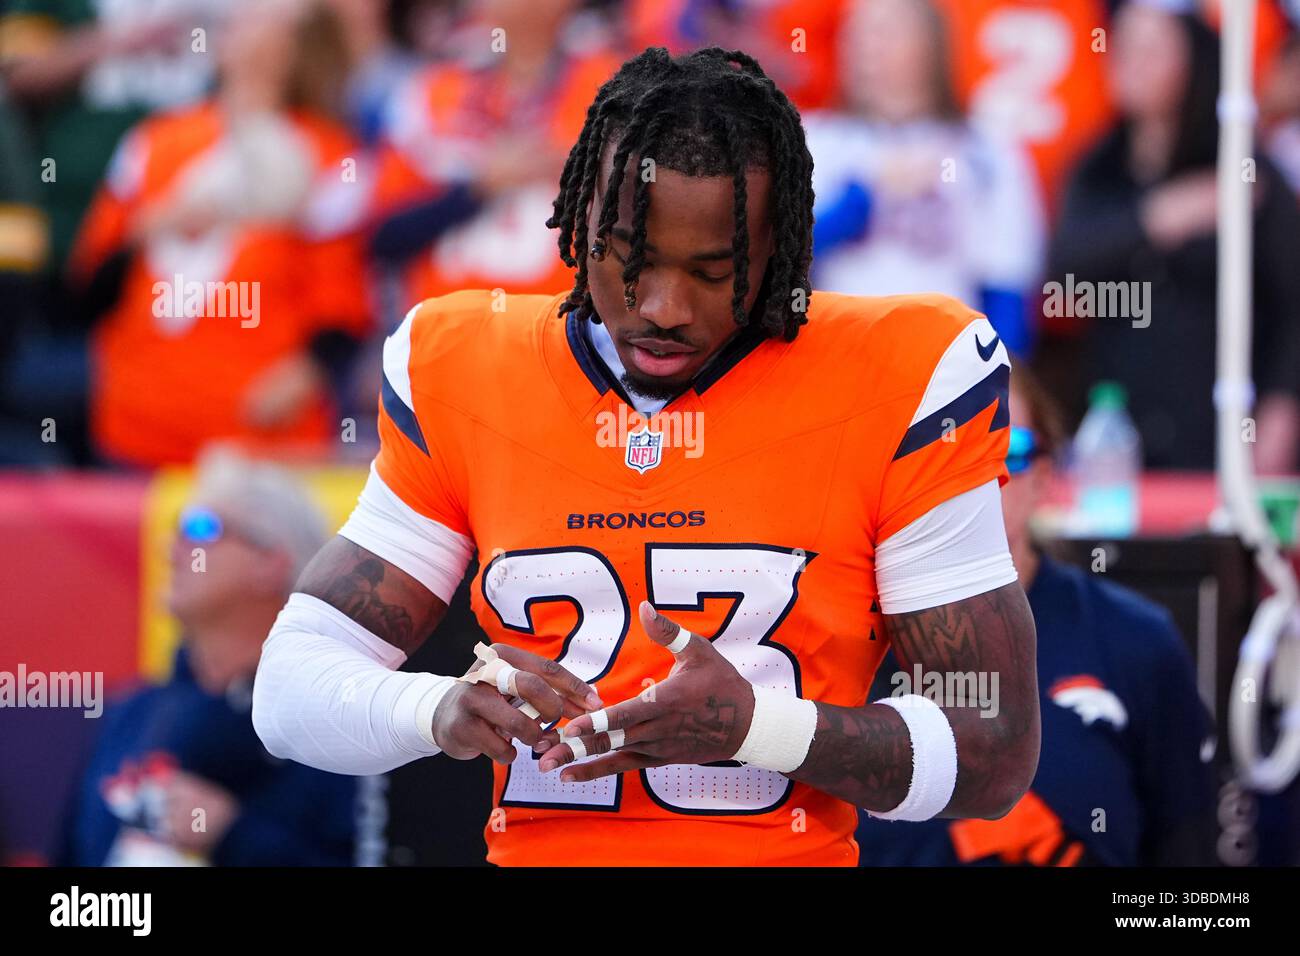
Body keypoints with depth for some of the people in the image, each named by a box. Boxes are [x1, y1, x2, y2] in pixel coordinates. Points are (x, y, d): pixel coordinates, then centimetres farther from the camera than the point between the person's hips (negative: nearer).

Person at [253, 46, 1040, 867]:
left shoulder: (896, 392, -3)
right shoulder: (461, 379, 5)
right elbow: (292, 689, 5)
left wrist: (753, 727, -17)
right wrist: (443, 711, -15)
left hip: (786, 851, -2)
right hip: (532, 849, 2)